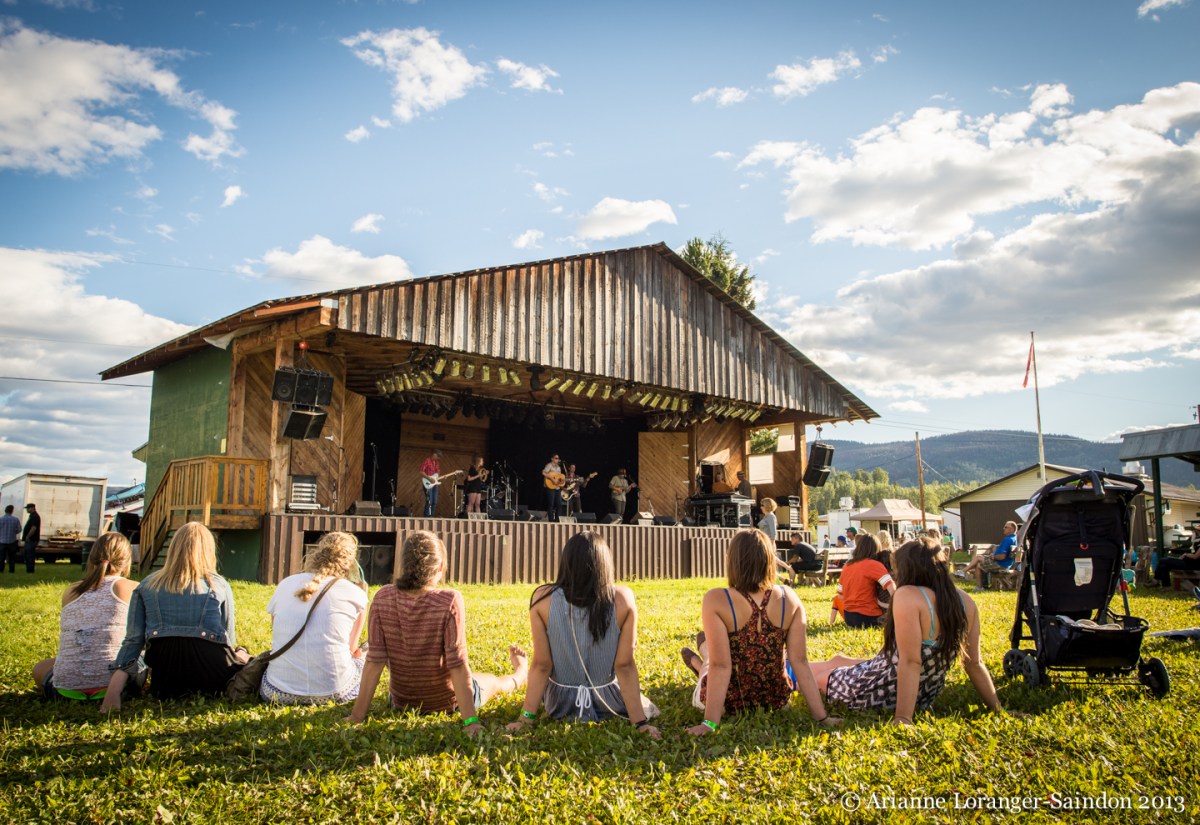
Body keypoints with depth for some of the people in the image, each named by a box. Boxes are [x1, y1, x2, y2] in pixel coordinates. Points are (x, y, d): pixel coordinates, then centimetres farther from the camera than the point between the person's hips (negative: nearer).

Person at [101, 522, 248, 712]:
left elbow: (133, 641, 1)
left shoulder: (146, 586, 11)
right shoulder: (219, 585, 5)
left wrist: (115, 687, -2)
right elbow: (229, 638, 8)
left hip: (166, 682, 3)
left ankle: (178, 692, 10)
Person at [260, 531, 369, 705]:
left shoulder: (285, 584, 5)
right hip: (334, 693, -3)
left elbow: (279, 639, 12)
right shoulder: (355, 594, -4)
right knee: (367, 655, 27)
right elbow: (351, 649, 6)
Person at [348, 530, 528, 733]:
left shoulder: (383, 598, -17)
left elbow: (375, 660, -16)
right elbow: (457, 663, -27)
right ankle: (520, 674, 64)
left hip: (400, 701, 3)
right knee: (493, 682, 32)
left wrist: (357, 716, -11)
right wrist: (470, 721, -23)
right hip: (447, 702, -2)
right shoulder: (449, 601, -27)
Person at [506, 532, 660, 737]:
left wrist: (526, 718, -7)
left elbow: (541, 665, -15)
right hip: (609, 702, -1)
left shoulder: (543, 598, -19)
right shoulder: (622, 599, -20)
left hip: (560, 705, 1)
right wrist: (640, 722, -11)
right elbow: (624, 666, -18)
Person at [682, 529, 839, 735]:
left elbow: (720, 665, -25)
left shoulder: (717, 600, -24)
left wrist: (710, 722, -22)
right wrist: (821, 717, -8)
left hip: (731, 702, -3)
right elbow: (800, 661, -14)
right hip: (776, 700, 3)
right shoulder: (789, 598, -13)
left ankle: (700, 665, 54)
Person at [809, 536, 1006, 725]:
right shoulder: (965, 601, -5)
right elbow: (975, 664, -2)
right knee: (837, 661, 30)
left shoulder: (908, 596, -26)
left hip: (882, 693, -7)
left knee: (818, 676, 20)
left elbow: (910, 662, -29)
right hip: (926, 695, 7)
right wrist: (998, 710, 8)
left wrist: (902, 718, -27)